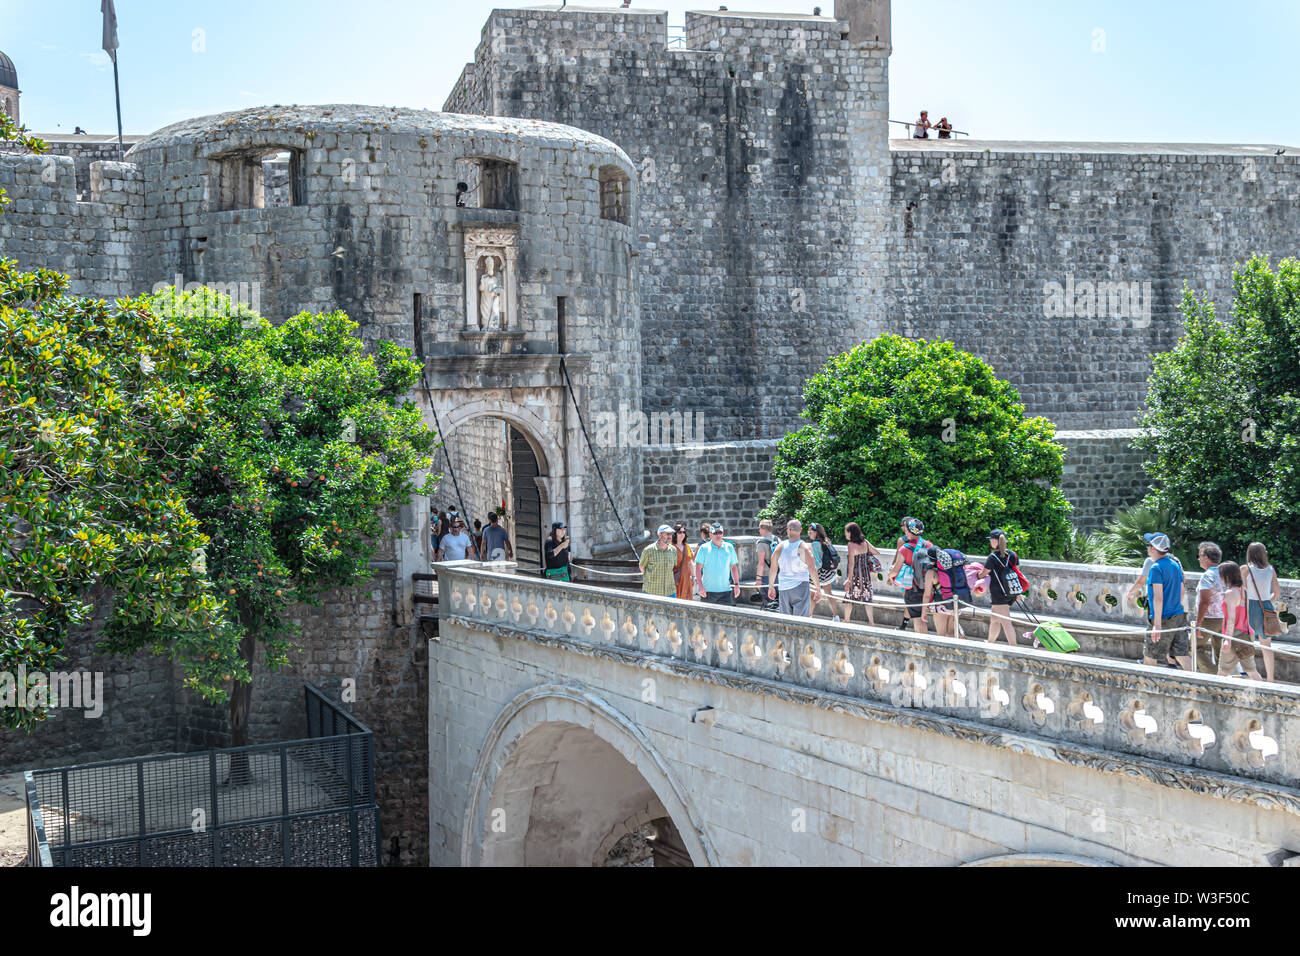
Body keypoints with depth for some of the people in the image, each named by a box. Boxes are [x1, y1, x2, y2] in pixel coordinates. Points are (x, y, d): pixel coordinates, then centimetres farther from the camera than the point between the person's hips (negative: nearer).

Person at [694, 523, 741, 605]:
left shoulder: (729, 547, 9)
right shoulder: (704, 548, 0)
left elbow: (734, 567, 14)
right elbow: (698, 568, -2)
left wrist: (736, 585, 8)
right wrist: (700, 586, -11)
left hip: (725, 590, 2)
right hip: (708, 591, -2)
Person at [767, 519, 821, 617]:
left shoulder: (780, 547, 3)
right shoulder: (805, 547, -8)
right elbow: (812, 569, -14)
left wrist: (771, 587, 16)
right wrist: (818, 588, -9)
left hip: (783, 588, 4)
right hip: (800, 586, -4)